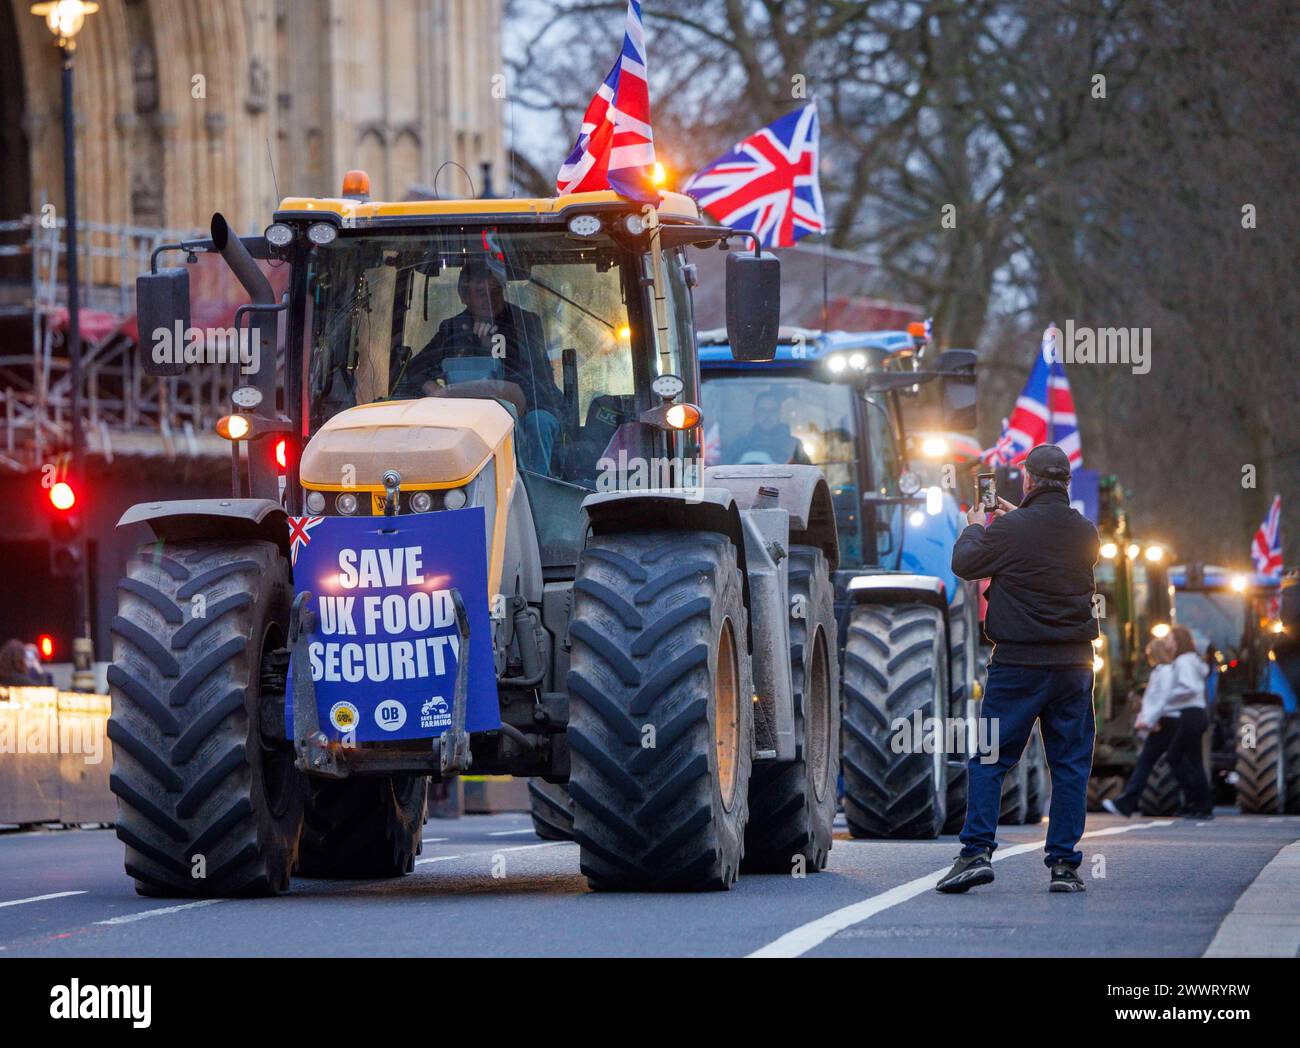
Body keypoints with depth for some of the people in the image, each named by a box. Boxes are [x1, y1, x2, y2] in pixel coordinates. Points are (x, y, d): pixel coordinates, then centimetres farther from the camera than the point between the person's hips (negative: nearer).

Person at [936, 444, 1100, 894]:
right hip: (1074, 663, 3)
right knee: (1070, 764, 6)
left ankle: (977, 852, -9)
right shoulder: (1084, 533, 4)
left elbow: (964, 564, 2)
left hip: (1017, 664, -3)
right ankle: (1064, 864, 3)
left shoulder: (1009, 531, -11)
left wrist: (975, 528, 21)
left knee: (988, 760, 2)